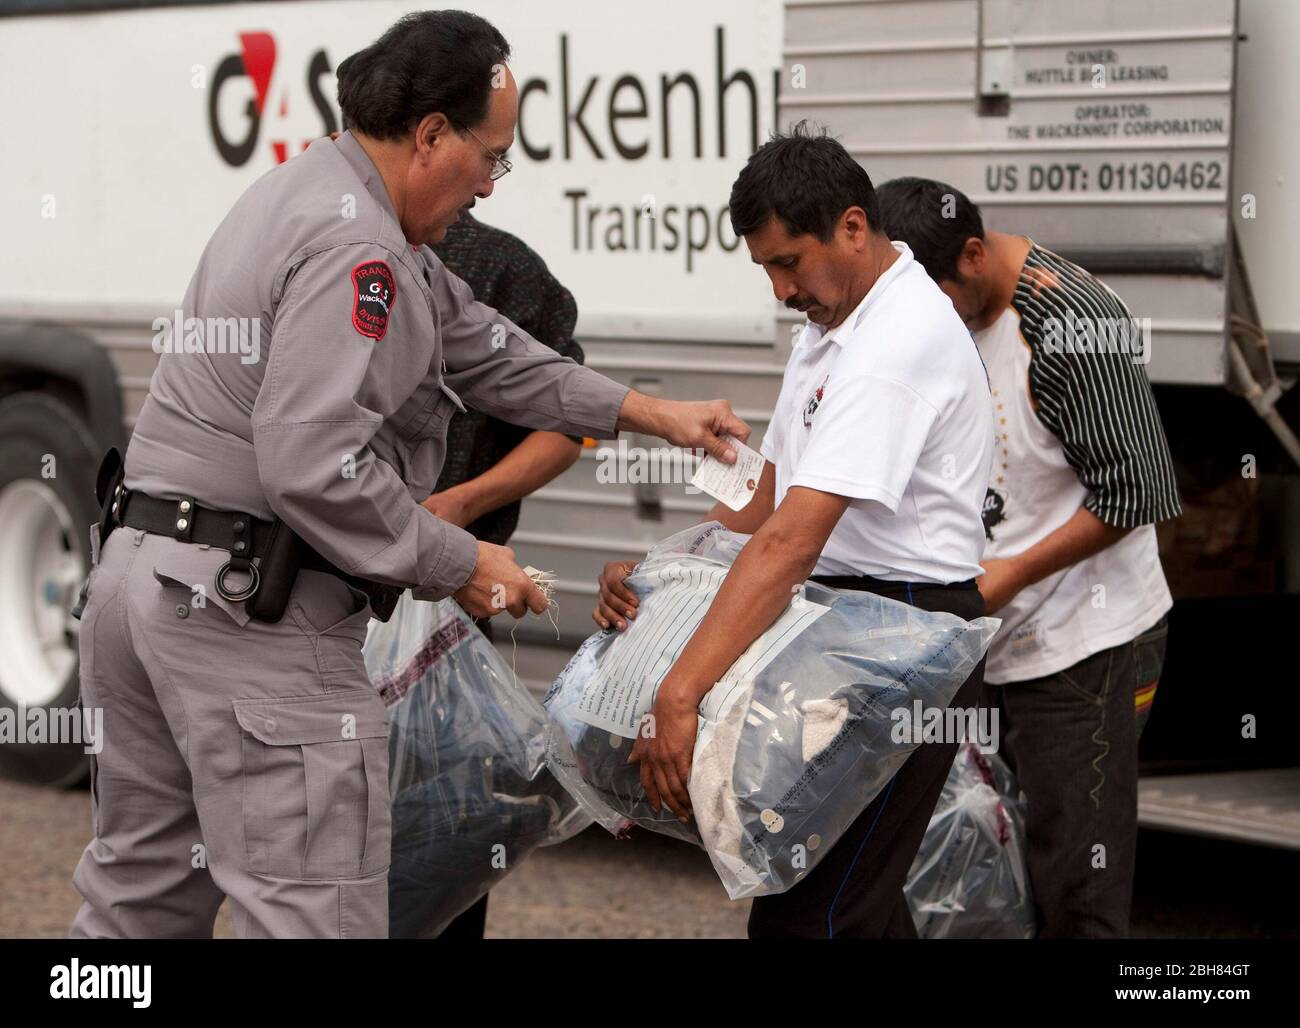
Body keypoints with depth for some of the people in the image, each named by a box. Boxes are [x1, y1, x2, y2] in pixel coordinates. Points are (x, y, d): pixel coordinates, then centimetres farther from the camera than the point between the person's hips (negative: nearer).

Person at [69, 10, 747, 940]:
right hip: (253, 606, -11)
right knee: (311, 914, -8)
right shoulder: (352, 246, -16)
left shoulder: (301, 196, 19)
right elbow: (315, 467, -24)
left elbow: (477, 348, 25)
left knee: (143, 893, 17)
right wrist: (462, 565, -13)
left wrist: (656, 416, 27)